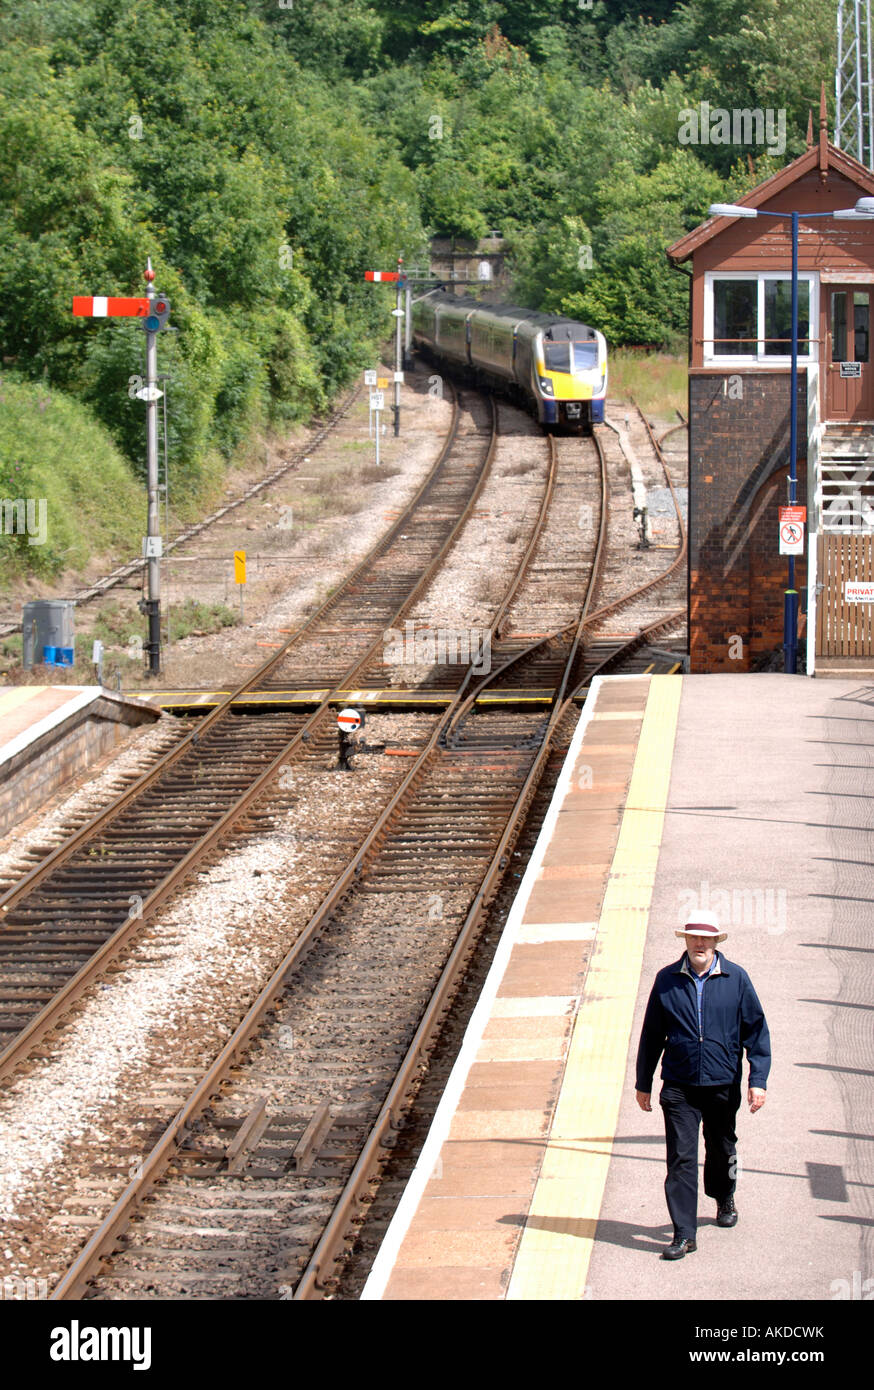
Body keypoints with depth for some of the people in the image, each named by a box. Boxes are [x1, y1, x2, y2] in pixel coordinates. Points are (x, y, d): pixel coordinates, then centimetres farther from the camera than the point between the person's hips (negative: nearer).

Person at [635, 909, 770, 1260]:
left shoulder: (736, 979, -2)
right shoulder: (667, 980, 1)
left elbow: (756, 1030, 2)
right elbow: (651, 1034, 9)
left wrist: (758, 1080, -4)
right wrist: (643, 1083, 11)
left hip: (723, 1086, 1)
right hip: (679, 1088, -1)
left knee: (721, 1150, 19)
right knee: (681, 1159, -8)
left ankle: (724, 1199, 49)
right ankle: (684, 1234, -6)